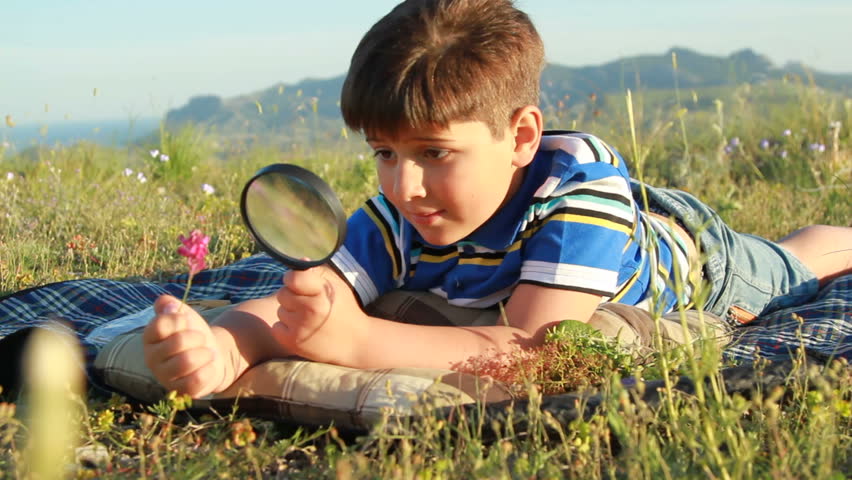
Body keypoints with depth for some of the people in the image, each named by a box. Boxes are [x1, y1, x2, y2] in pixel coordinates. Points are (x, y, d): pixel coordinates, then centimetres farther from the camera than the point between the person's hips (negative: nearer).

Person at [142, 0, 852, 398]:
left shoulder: (581, 194, -51)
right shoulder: (397, 219, -37)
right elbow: (298, 307, -48)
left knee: (787, 266, 31)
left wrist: (360, 340, -73)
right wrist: (222, 350, -71)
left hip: (687, 250, -2)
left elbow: (533, 348, -61)